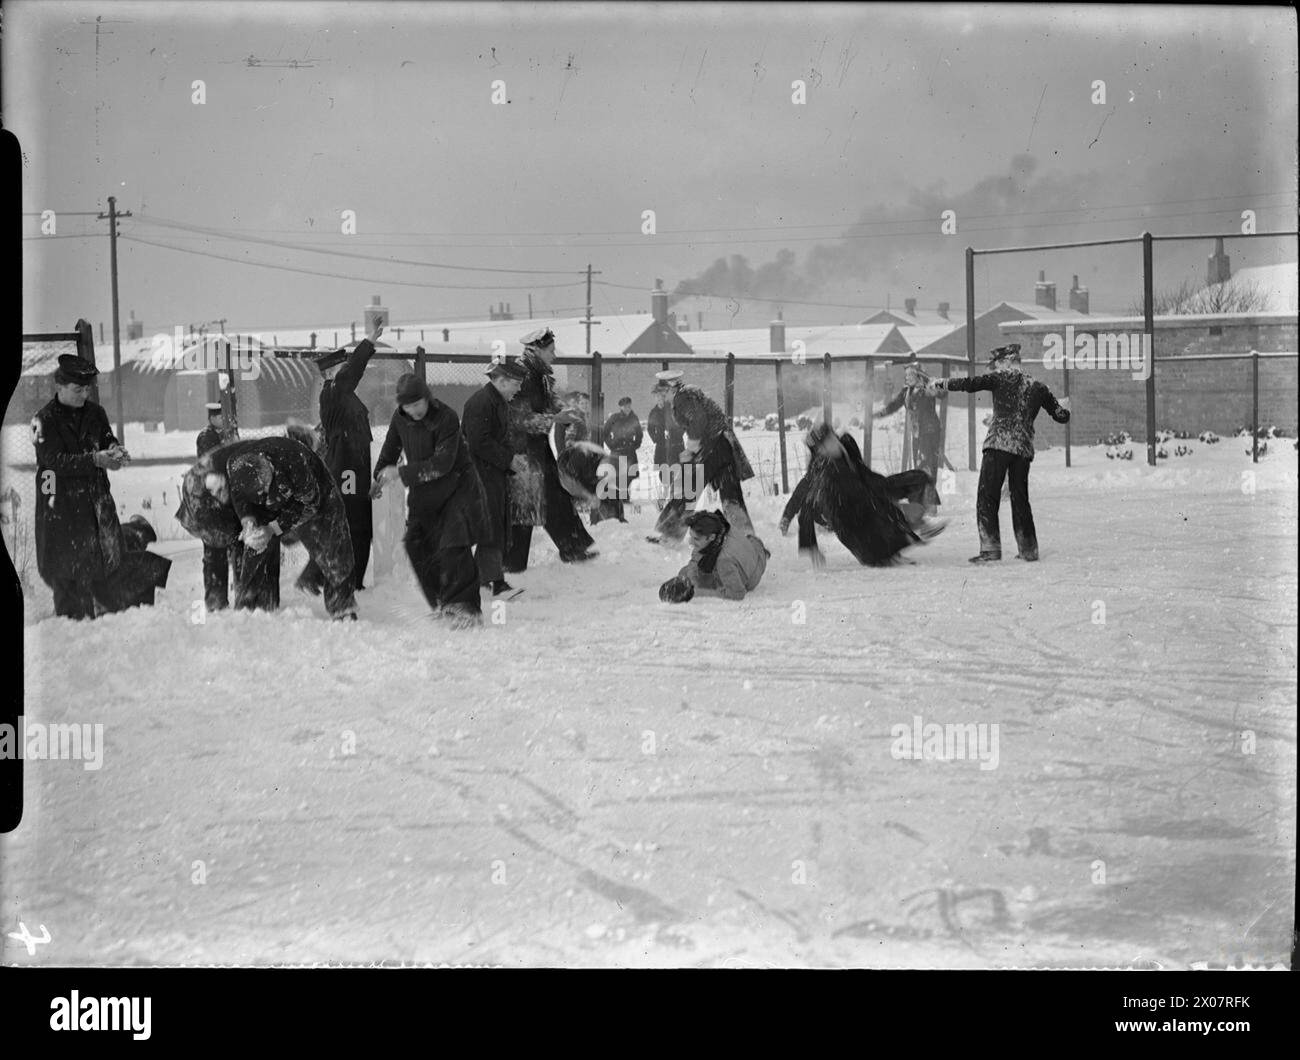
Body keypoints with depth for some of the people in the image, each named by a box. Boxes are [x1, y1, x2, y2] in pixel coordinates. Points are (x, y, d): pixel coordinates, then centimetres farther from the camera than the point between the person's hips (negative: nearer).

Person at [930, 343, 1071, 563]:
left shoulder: (1003, 378, 1)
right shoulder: (1038, 387, 15)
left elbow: (970, 384, -10)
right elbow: (1061, 416, 21)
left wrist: (942, 384, 1)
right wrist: (1064, 406, 44)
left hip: (998, 444, -6)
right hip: (1024, 449, 6)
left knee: (987, 497, -5)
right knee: (1020, 499, 16)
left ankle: (990, 547, -14)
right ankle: (1028, 549, 18)